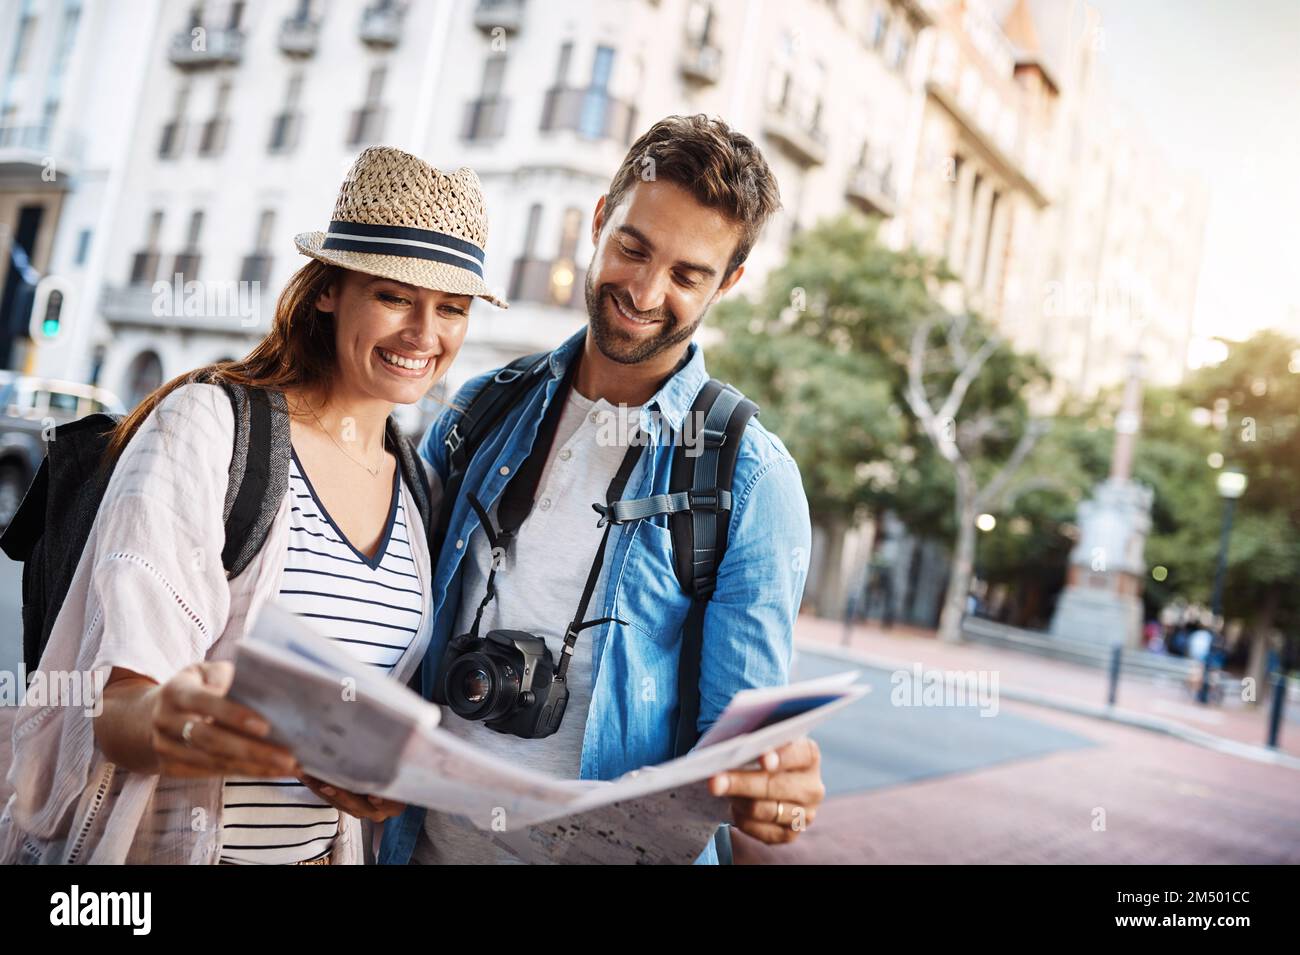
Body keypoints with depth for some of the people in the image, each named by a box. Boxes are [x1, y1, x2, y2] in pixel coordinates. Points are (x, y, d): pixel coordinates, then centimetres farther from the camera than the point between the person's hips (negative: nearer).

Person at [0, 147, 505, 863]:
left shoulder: (419, 491, 2)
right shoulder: (206, 425, -14)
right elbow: (115, 710, -19)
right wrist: (164, 720, -39)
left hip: (324, 846, 5)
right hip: (153, 846, -5)